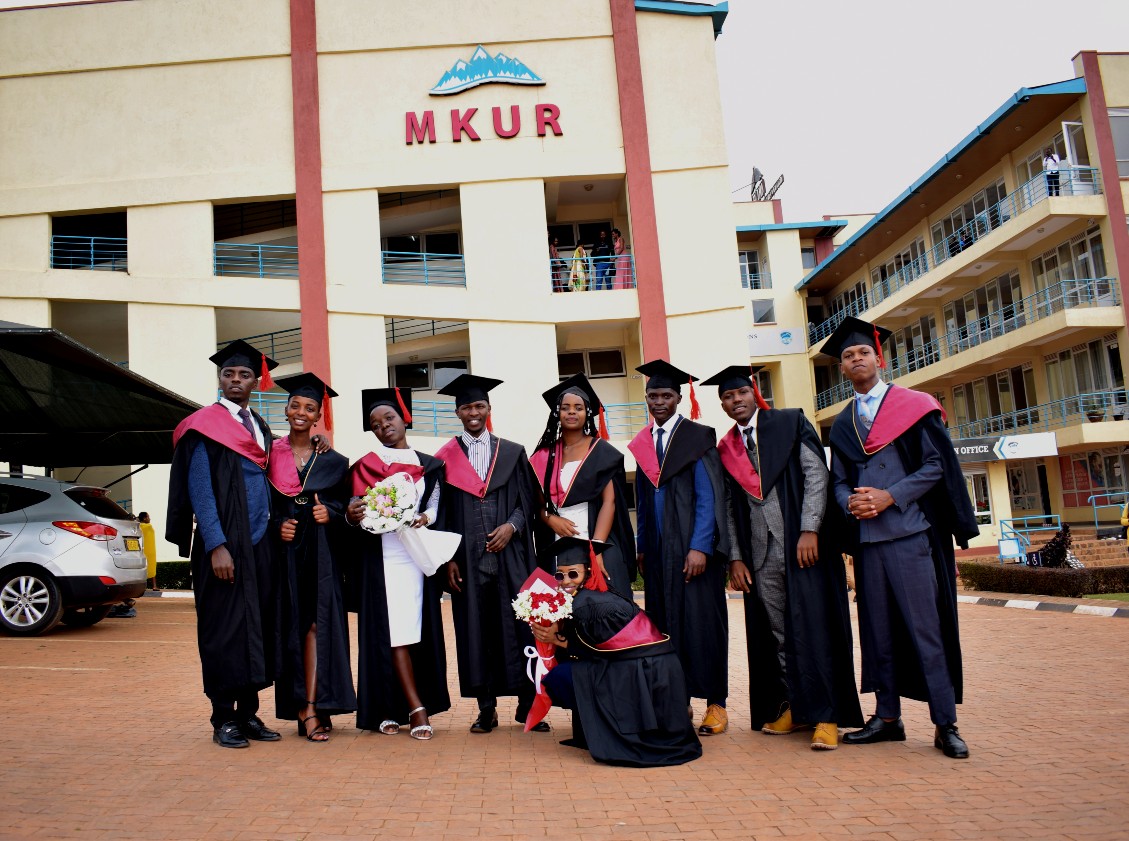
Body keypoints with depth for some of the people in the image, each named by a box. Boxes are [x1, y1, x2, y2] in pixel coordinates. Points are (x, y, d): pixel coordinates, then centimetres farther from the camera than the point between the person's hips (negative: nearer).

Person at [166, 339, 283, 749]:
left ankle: (249, 713, 16)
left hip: (261, 543, 6)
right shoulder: (203, 425, -4)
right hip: (224, 544, -6)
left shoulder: (260, 428, 15)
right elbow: (199, 488, -11)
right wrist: (216, 546, -18)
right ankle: (224, 719, 9)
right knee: (225, 628, -2)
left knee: (258, 627, 8)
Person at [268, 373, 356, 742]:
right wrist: (275, 526, -9)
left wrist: (330, 513, -9)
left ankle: (310, 707, -6)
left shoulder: (333, 461, 9)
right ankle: (310, 707, 10)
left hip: (321, 552, 0)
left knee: (317, 622, -7)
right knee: (290, 625, 2)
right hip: (283, 550, 0)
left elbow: (345, 506, 11)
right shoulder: (269, 455, 6)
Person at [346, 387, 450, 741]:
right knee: (395, 632, -9)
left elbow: (436, 506, 9)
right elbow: (357, 512, 2)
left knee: (416, 630, 2)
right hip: (381, 557, -2)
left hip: (417, 553, 3)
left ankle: (390, 707, 14)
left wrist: (425, 519, -12)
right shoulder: (365, 466, 7)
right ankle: (417, 708, -8)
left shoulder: (429, 465, 12)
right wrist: (352, 515, -21)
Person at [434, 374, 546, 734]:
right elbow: (442, 514, 6)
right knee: (475, 629, 3)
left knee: (518, 625, -1)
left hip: (510, 555, 0)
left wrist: (512, 526, -11)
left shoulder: (513, 453, 10)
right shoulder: (445, 458, 8)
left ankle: (527, 704, 11)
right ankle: (487, 709, 13)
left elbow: (528, 501, 7)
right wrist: (449, 558, -2)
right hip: (467, 558, 0)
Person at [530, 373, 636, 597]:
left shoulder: (602, 452, 1)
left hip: (598, 547, -2)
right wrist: (551, 519, -9)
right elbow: (538, 503, 13)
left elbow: (609, 502, -6)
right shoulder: (544, 456, 10)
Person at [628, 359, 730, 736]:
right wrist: (641, 546, 9)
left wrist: (699, 547, -17)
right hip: (657, 550, 5)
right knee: (666, 625, 5)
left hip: (692, 548, -5)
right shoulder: (641, 444, 13)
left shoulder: (698, 437, -3)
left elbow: (709, 496, -9)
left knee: (701, 622, -3)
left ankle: (716, 704, 6)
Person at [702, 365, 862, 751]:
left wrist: (810, 530, -14)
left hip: (802, 543, -4)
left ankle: (825, 715, -1)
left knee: (813, 627, -5)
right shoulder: (725, 449, 14)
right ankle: (794, 706, 14)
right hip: (759, 553, 4)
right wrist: (735, 558, 4)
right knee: (777, 632, 5)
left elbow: (816, 473, -4)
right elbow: (729, 508, 13)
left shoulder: (791, 422, 5)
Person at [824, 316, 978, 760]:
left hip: (911, 533, -4)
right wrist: (850, 501, -9)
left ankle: (945, 724, 4)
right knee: (877, 627, 8)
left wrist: (889, 497, -14)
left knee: (926, 626, -4)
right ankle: (887, 716, 17)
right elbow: (839, 480, 14)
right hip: (866, 537, 5)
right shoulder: (841, 424, 16)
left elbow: (937, 465, -5)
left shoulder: (913, 405, 2)